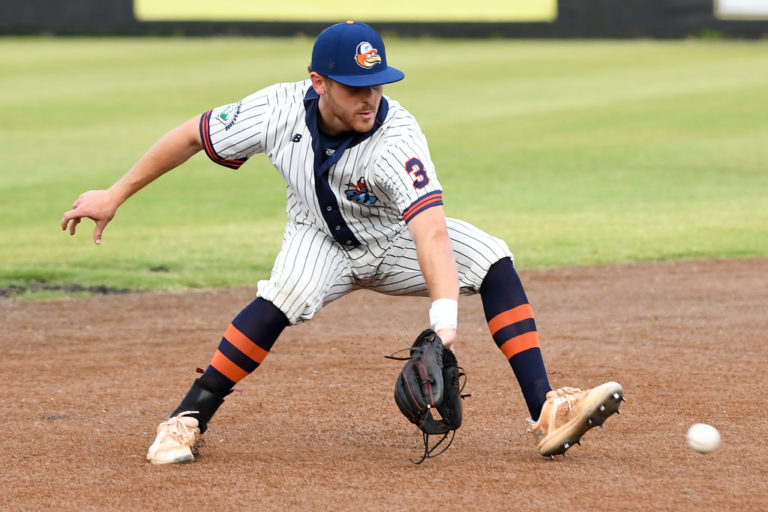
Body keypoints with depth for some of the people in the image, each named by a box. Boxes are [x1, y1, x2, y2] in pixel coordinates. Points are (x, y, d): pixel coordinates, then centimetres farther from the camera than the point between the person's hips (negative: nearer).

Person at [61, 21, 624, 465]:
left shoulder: (397, 137, -35)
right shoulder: (279, 110, -28)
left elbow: (431, 232, -48)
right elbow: (192, 136, -12)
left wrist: (444, 314, -63)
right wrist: (115, 195, -8)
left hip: (395, 240, 0)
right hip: (321, 241, 0)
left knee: (492, 260, -24)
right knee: (284, 297, -33)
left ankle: (547, 414, -26)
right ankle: (187, 422, -22)